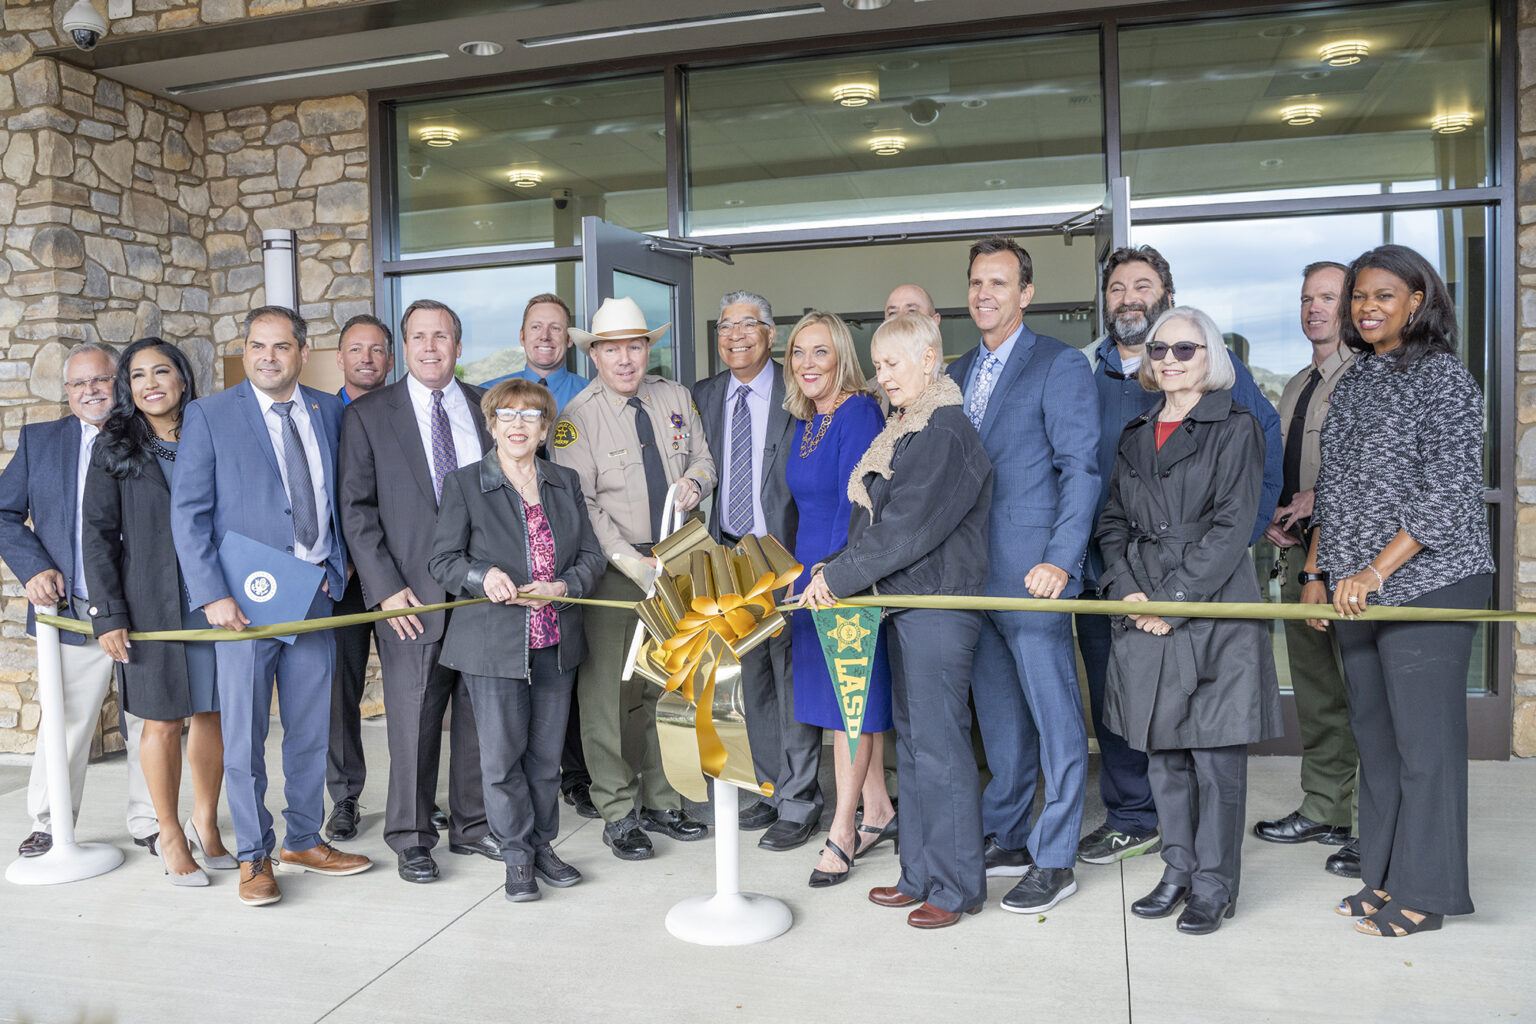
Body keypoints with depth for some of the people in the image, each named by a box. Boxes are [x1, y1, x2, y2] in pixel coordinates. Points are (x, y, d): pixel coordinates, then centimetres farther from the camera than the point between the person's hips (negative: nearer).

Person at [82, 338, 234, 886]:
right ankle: (171, 837, 18)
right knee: (163, 721, 4)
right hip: (150, 604, -2)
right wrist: (107, 613, -8)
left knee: (212, 713, 7)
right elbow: (98, 534, -1)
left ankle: (205, 823, 24)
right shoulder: (115, 449, 2)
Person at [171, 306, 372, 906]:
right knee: (244, 734, 4)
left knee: (311, 729, 11)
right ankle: (254, 857, 19)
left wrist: (340, 559, 5)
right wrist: (212, 595, -13)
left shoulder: (328, 411, 9)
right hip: (244, 600, -3)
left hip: (315, 593, 4)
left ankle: (304, 842, 27)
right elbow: (188, 514, -5)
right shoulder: (209, 415, -2)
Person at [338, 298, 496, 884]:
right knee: (413, 719, 3)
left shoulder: (486, 409, 11)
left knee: (480, 714, 10)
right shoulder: (369, 415, 3)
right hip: (412, 594, -3)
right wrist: (386, 587, -10)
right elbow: (357, 509, -1)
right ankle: (411, 837, 19)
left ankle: (472, 823, 26)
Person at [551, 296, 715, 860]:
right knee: (608, 691, -2)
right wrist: (631, 559, -21)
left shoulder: (676, 398, 9)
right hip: (612, 569, -4)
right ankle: (618, 813, 11)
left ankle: (660, 802, 22)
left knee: (664, 686, 10)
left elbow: (703, 460, 17)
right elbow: (580, 504, -12)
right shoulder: (578, 416, -6)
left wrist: (695, 482, -8)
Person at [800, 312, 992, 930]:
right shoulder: (905, 431, 16)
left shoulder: (946, 433, -14)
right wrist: (838, 572, 3)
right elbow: (877, 523, 17)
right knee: (911, 741, 14)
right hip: (905, 602, 10)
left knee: (938, 745, -2)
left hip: (940, 606, -10)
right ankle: (920, 875, 26)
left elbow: (908, 530, -19)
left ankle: (956, 886, 11)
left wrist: (838, 576, -13)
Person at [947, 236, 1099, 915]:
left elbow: (1080, 469, -11)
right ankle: (1005, 839, 29)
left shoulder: (1060, 365, -5)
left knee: (1054, 717, 1)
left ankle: (1054, 860, 12)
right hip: (971, 572, 7)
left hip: (1032, 571, -7)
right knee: (998, 716, 16)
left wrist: (1061, 559, -19)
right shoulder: (958, 373, 16)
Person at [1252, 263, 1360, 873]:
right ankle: (1323, 811, 25)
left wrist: (1320, 499, -17)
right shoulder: (1296, 386, 19)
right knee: (1313, 690, 14)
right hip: (1299, 549, 8)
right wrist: (1274, 518, 6)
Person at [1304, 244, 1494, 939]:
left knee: (1424, 738, -1)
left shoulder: (1444, 378, -6)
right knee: (1373, 734, 12)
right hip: (1355, 588, 7)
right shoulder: (1354, 381, 15)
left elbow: (1449, 492, -14)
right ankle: (1383, 877, 23)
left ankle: (1425, 894, 12)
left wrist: (1376, 571, -19)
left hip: (1427, 582, -7)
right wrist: (1317, 571, 13)